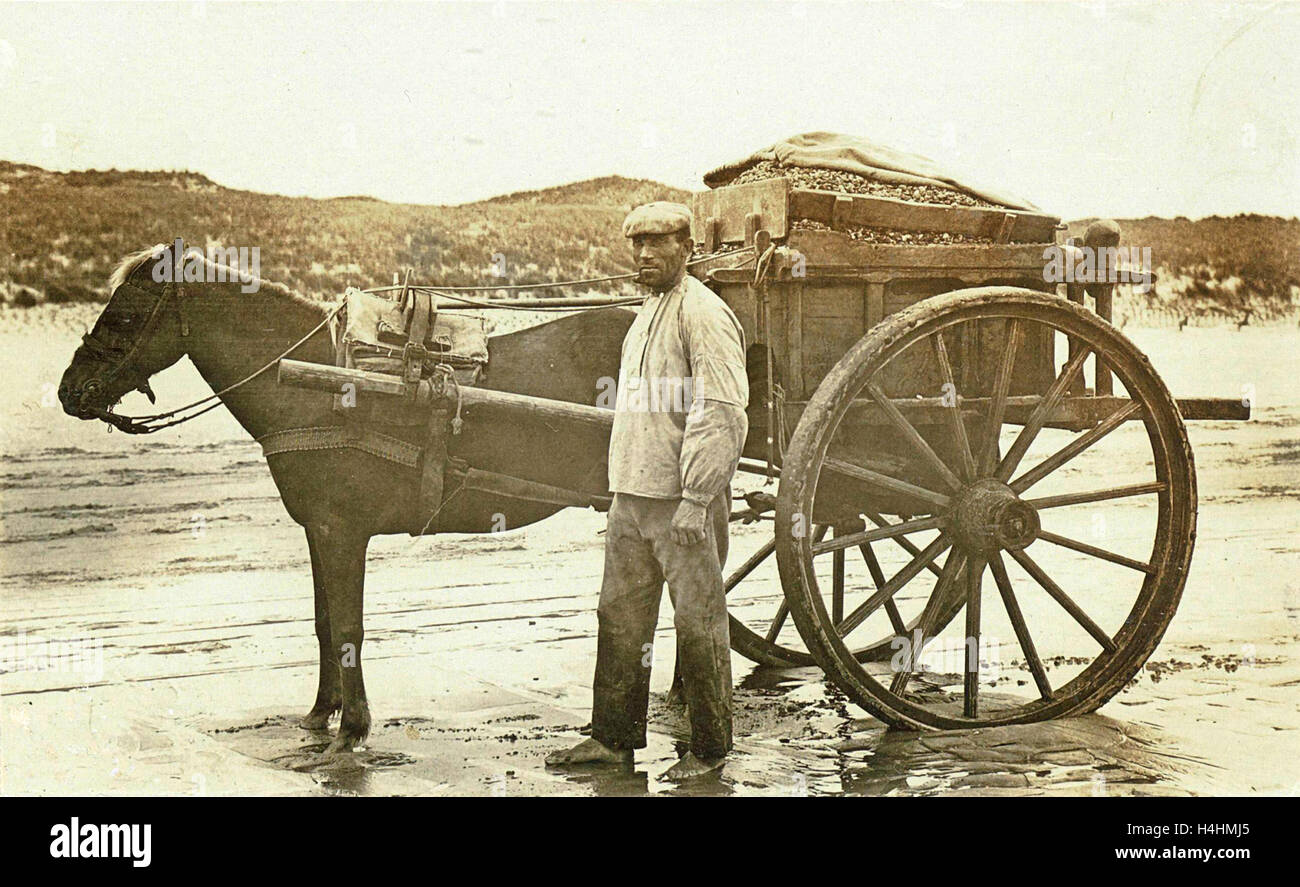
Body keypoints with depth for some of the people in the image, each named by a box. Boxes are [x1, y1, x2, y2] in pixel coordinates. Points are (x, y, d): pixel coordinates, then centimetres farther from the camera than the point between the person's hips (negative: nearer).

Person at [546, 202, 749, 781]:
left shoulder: (704, 315, -12)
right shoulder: (649, 310, 17)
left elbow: (723, 416, -19)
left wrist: (695, 500, -21)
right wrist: (625, 484, 20)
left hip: (683, 499, -9)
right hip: (631, 495, 9)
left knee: (698, 622, 1)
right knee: (619, 617, 13)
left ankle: (710, 749, 12)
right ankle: (615, 737, 24)